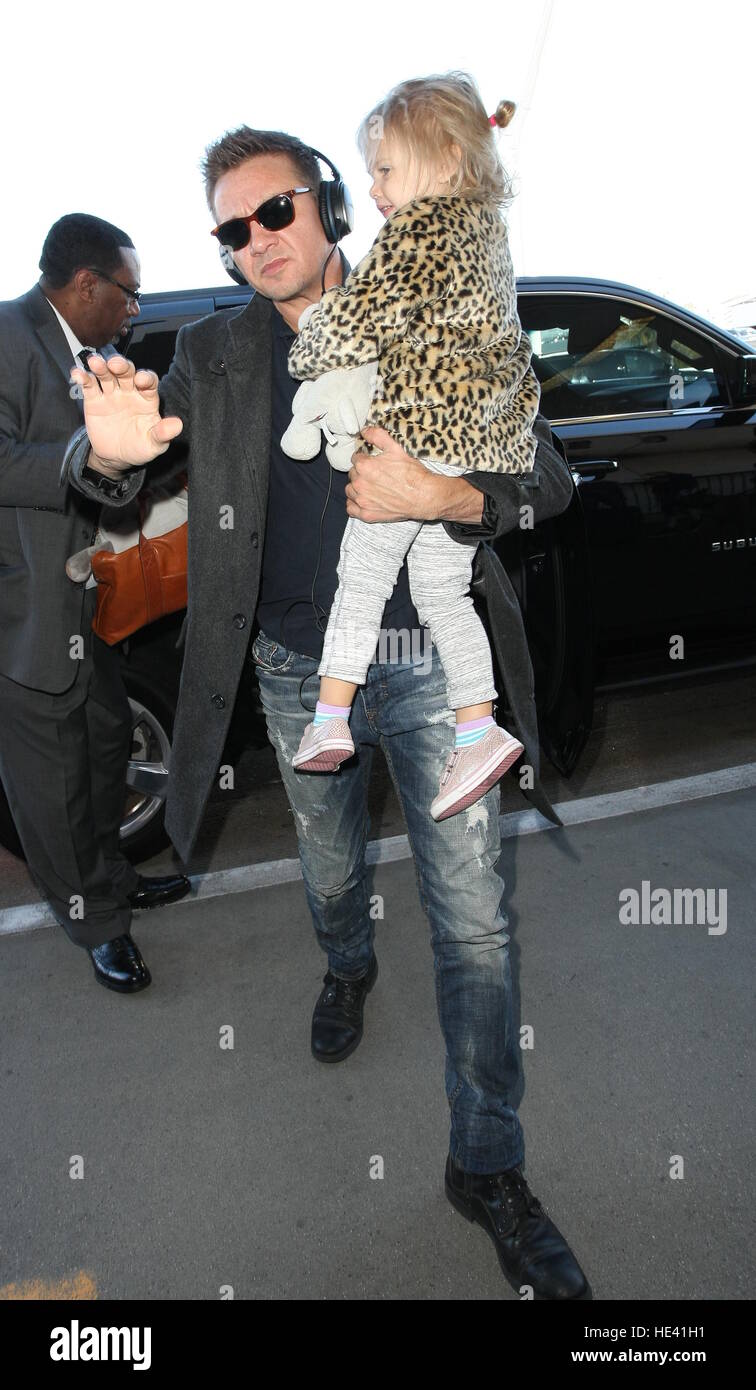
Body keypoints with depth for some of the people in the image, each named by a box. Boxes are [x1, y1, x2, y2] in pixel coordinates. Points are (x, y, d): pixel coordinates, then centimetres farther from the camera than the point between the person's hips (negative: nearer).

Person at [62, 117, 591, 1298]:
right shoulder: (214, 352, 4)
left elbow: (547, 479, -2)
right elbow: (96, 479, 1)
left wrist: (441, 496, -23)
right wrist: (109, 447, -25)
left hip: (430, 663, -2)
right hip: (297, 671, 3)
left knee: (473, 922, 0)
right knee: (332, 873, 23)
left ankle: (488, 1165, 16)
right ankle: (349, 972, 57)